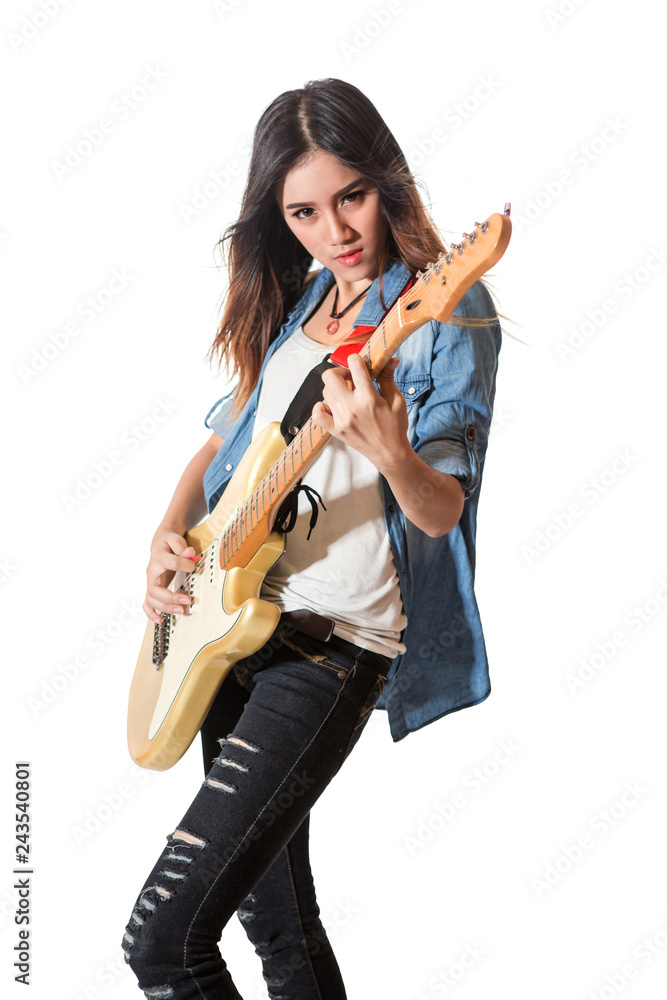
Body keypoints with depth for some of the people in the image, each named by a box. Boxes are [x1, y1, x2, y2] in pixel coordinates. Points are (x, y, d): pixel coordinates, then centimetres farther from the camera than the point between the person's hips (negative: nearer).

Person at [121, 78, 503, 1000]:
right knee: (273, 910, 19)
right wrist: (170, 533, 3)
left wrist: (386, 450, -35)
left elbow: (440, 512, -14)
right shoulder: (291, 302, 12)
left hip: (335, 639, -7)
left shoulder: (447, 314, -8)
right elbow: (224, 439, 21)